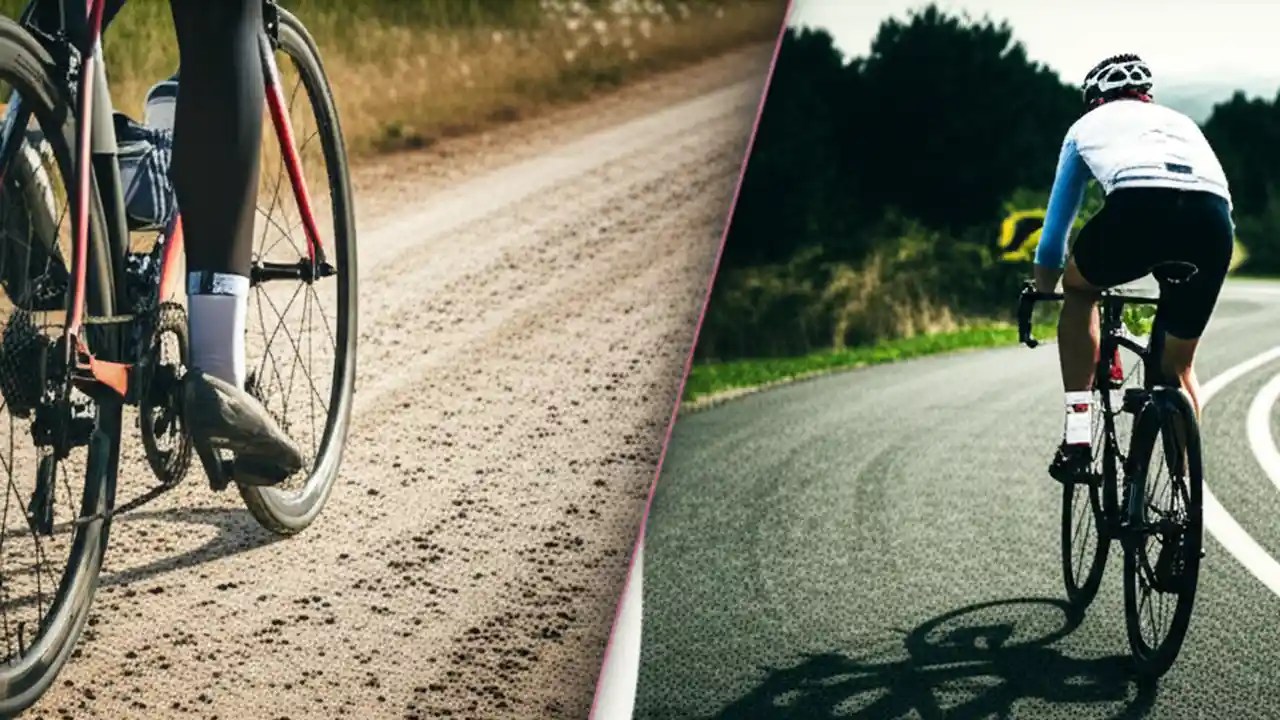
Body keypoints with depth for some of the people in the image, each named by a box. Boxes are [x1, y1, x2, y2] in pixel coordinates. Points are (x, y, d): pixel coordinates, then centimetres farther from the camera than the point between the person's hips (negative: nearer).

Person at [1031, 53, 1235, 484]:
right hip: (1215, 218, 3)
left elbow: (1057, 223, 41)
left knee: (1078, 288, 29)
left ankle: (1078, 436, 16)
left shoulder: (1088, 125, 34)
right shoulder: (1180, 122, 41)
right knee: (1178, 368, 24)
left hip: (1141, 205, -3)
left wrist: (1042, 288, 56)